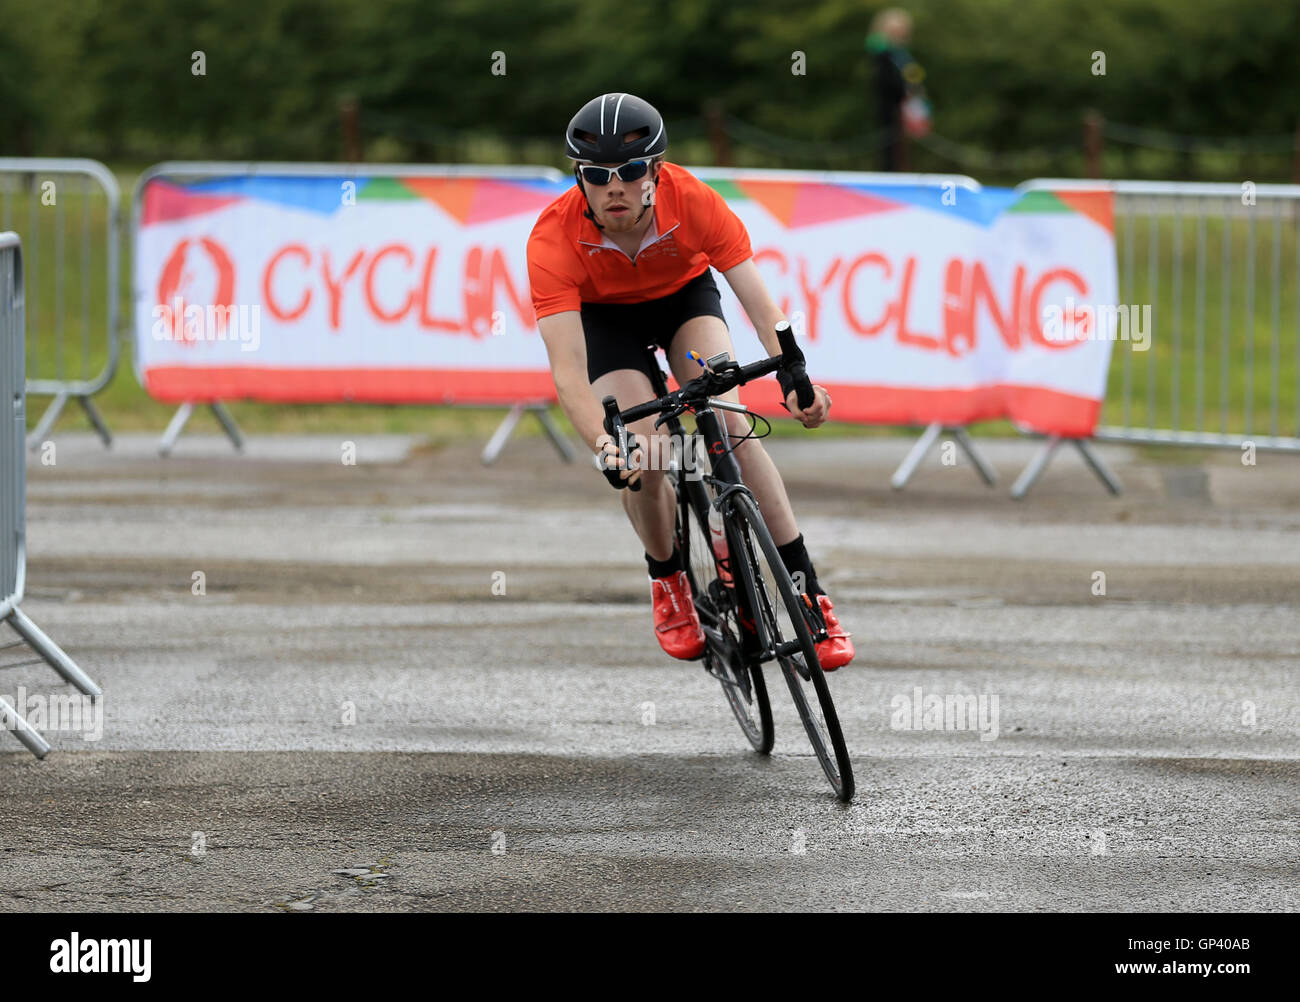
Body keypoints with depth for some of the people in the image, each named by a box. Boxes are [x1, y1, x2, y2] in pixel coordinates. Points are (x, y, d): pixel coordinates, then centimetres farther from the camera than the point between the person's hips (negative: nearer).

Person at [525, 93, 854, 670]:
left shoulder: (692, 201, -34)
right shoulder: (554, 239, -36)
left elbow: (758, 302, -34)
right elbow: (567, 370, -41)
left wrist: (794, 378, -53)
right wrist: (605, 446, -58)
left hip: (685, 295, 1)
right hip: (602, 315, -1)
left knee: (728, 424, -22)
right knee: (641, 462, -19)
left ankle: (807, 590, -18)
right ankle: (667, 579, 12)